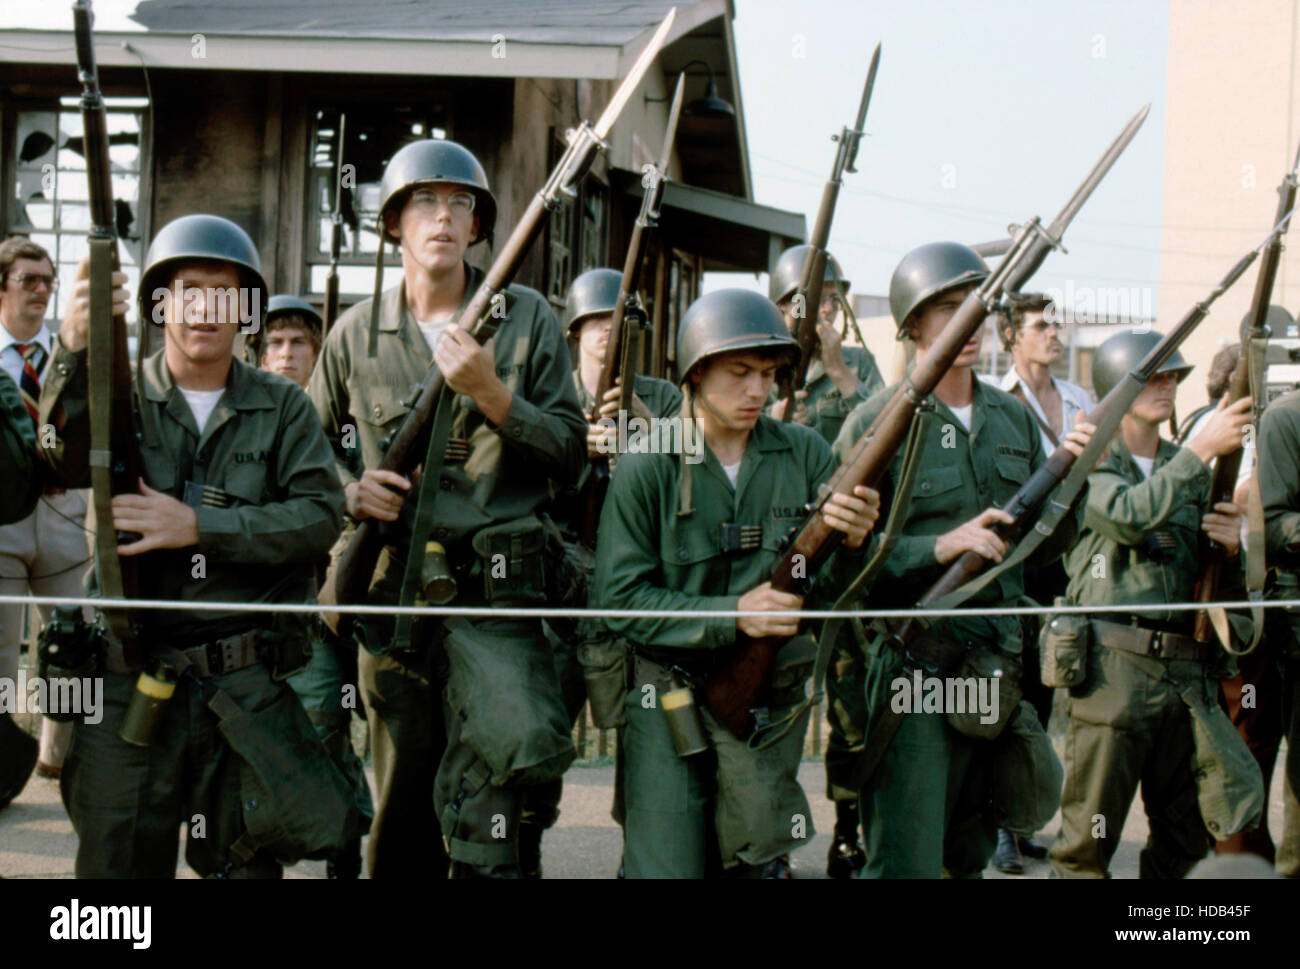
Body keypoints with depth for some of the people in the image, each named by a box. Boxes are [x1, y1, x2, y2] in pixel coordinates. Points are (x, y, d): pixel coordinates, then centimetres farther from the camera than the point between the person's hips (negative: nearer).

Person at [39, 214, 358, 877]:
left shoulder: (282, 408, 7)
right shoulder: (122, 396, 4)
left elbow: (322, 516, -6)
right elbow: (63, 465, -17)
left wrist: (198, 525, -16)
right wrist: (73, 349, -33)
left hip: (249, 691, 0)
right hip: (132, 685, 0)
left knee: (245, 865, 7)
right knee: (116, 864, 5)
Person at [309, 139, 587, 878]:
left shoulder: (527, 319, 5)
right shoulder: (358, 332, 10)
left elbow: (570, 456, 1)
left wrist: (490, 393, -13)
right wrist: (346, 488, 1)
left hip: (497, 591, -2)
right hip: (394, 588, 2)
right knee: (403, 804, 10)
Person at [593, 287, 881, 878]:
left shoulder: (804, 454, 1)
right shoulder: (647, 468, -7)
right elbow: (619, 599, -11)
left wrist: (853, 541, -22)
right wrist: (732, 615, -22)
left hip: (773, 706, 3)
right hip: (671, 706, -3)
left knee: (752, 865, 13)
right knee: (667, 865, -3)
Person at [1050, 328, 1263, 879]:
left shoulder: (1188, 469, 20)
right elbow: (1127, 516, -19)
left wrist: (1231, 544, -5)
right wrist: (1202, 449, -18)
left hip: (1188, 671, 6)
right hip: (1115, 666, -6)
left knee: (1189, 838, 10)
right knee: (1088, 839, -4)